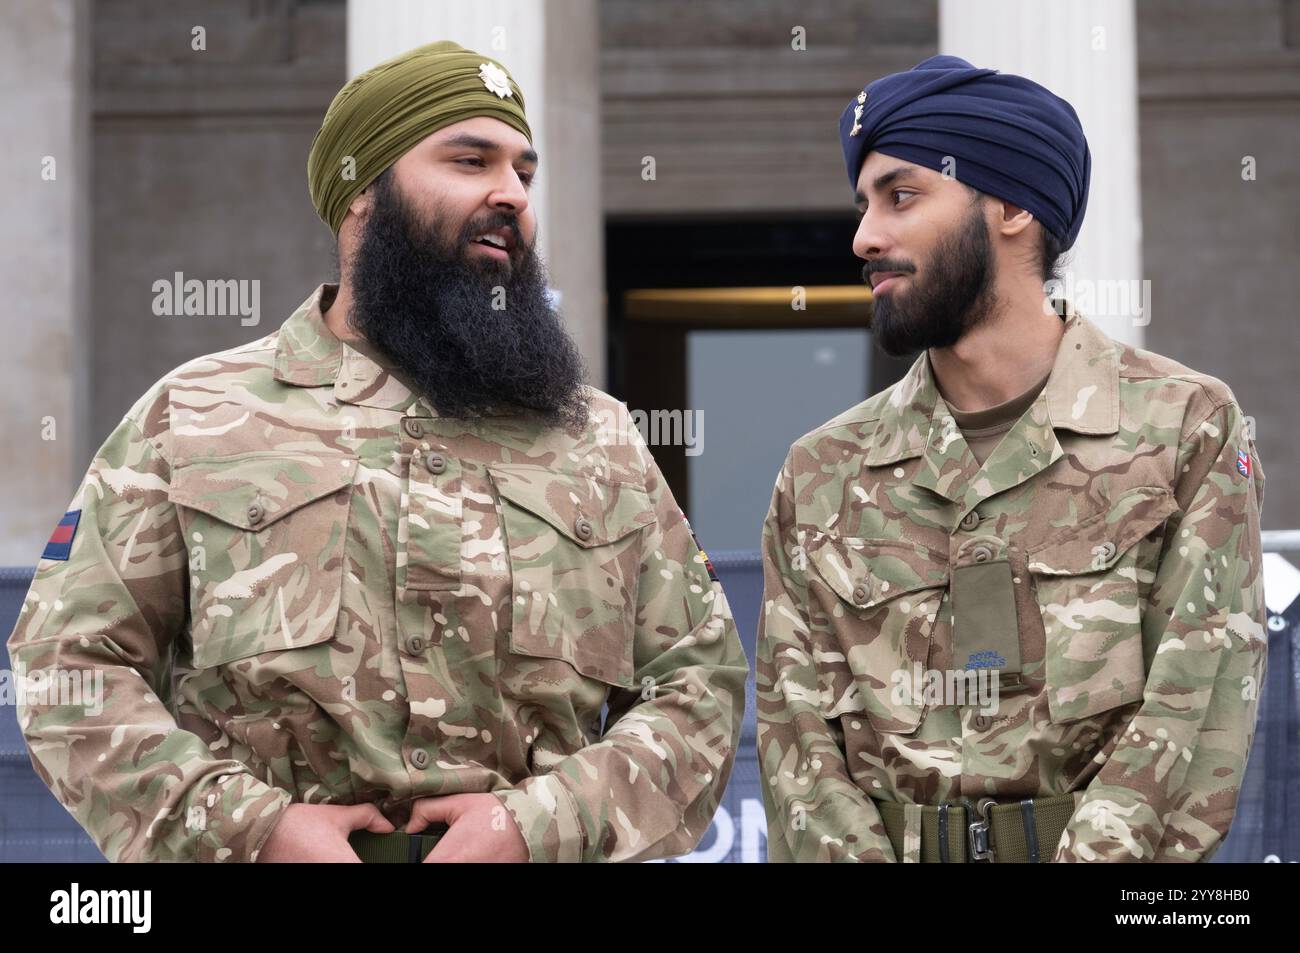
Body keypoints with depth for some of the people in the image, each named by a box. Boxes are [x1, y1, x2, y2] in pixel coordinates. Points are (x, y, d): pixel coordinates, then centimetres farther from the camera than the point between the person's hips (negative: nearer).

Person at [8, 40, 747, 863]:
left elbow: (702, 680, 4)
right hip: (267, 846, -1)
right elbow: (71, 659, -1)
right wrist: (247, 831, -15)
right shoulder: (197, 416, 2)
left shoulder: (601, 439, 8)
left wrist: (543, 824, -13)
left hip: (527, 840, 2)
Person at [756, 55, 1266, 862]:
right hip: (883, 846, 2)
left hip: (1106, 850, -1)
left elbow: (1196, 720, -5)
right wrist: (846, 849, -10)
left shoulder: (1187, 429, 3)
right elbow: (797, 729, 7)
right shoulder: (820, 477, 12)